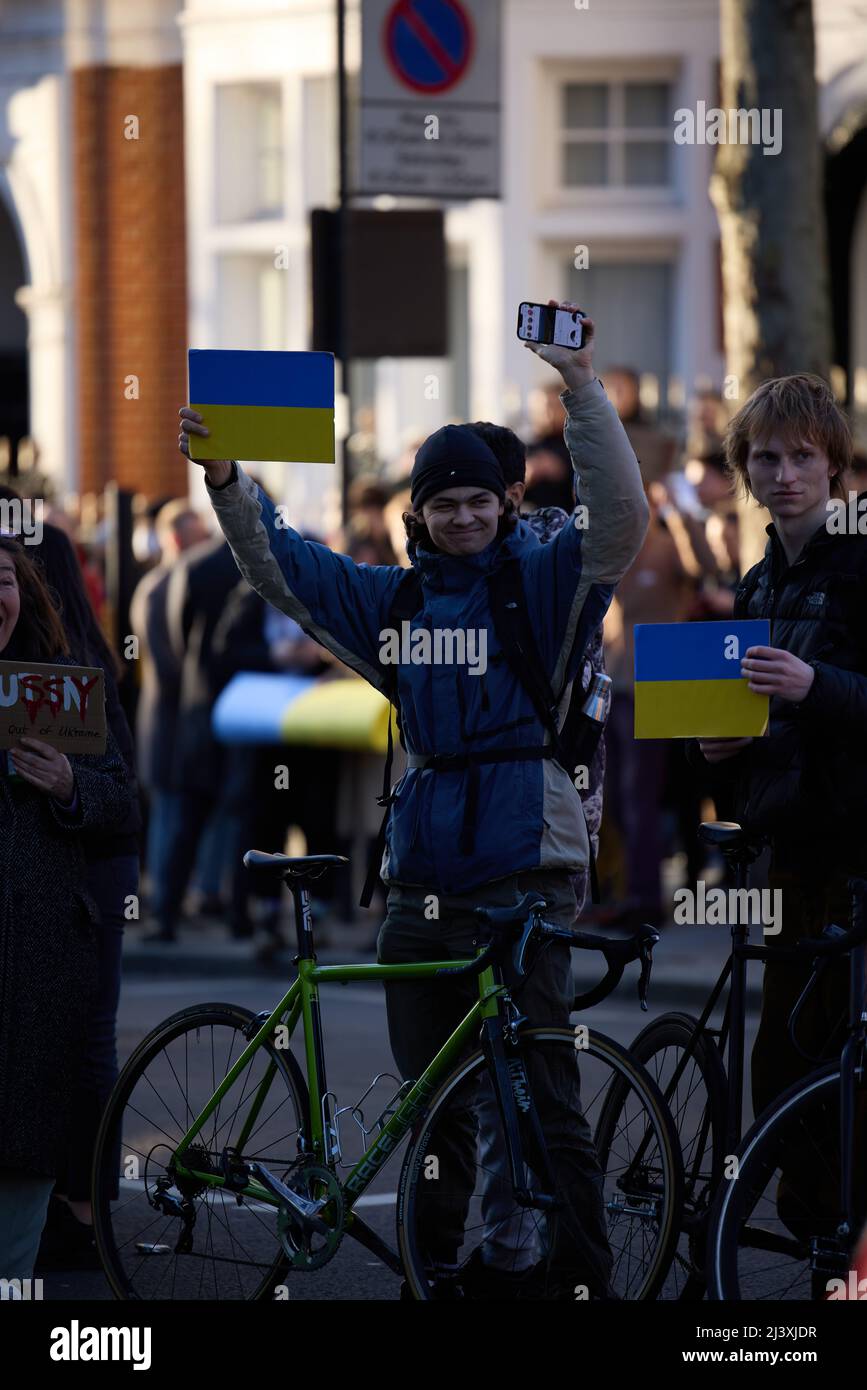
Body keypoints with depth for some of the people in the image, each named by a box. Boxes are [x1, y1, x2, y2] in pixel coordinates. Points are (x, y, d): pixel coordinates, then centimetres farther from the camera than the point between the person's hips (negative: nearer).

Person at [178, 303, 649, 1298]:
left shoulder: (545, 583, 4)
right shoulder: (393, 600, 17)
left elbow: (620, 517, -12)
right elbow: (277, 563, 15)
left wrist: (581, 387, -21)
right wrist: (224, 479, -1)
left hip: (524, 871, -5)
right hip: (421, 872, 5)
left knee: (545, 1103, -10)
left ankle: (584, 1284, -8)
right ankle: (433, 1270, 19)